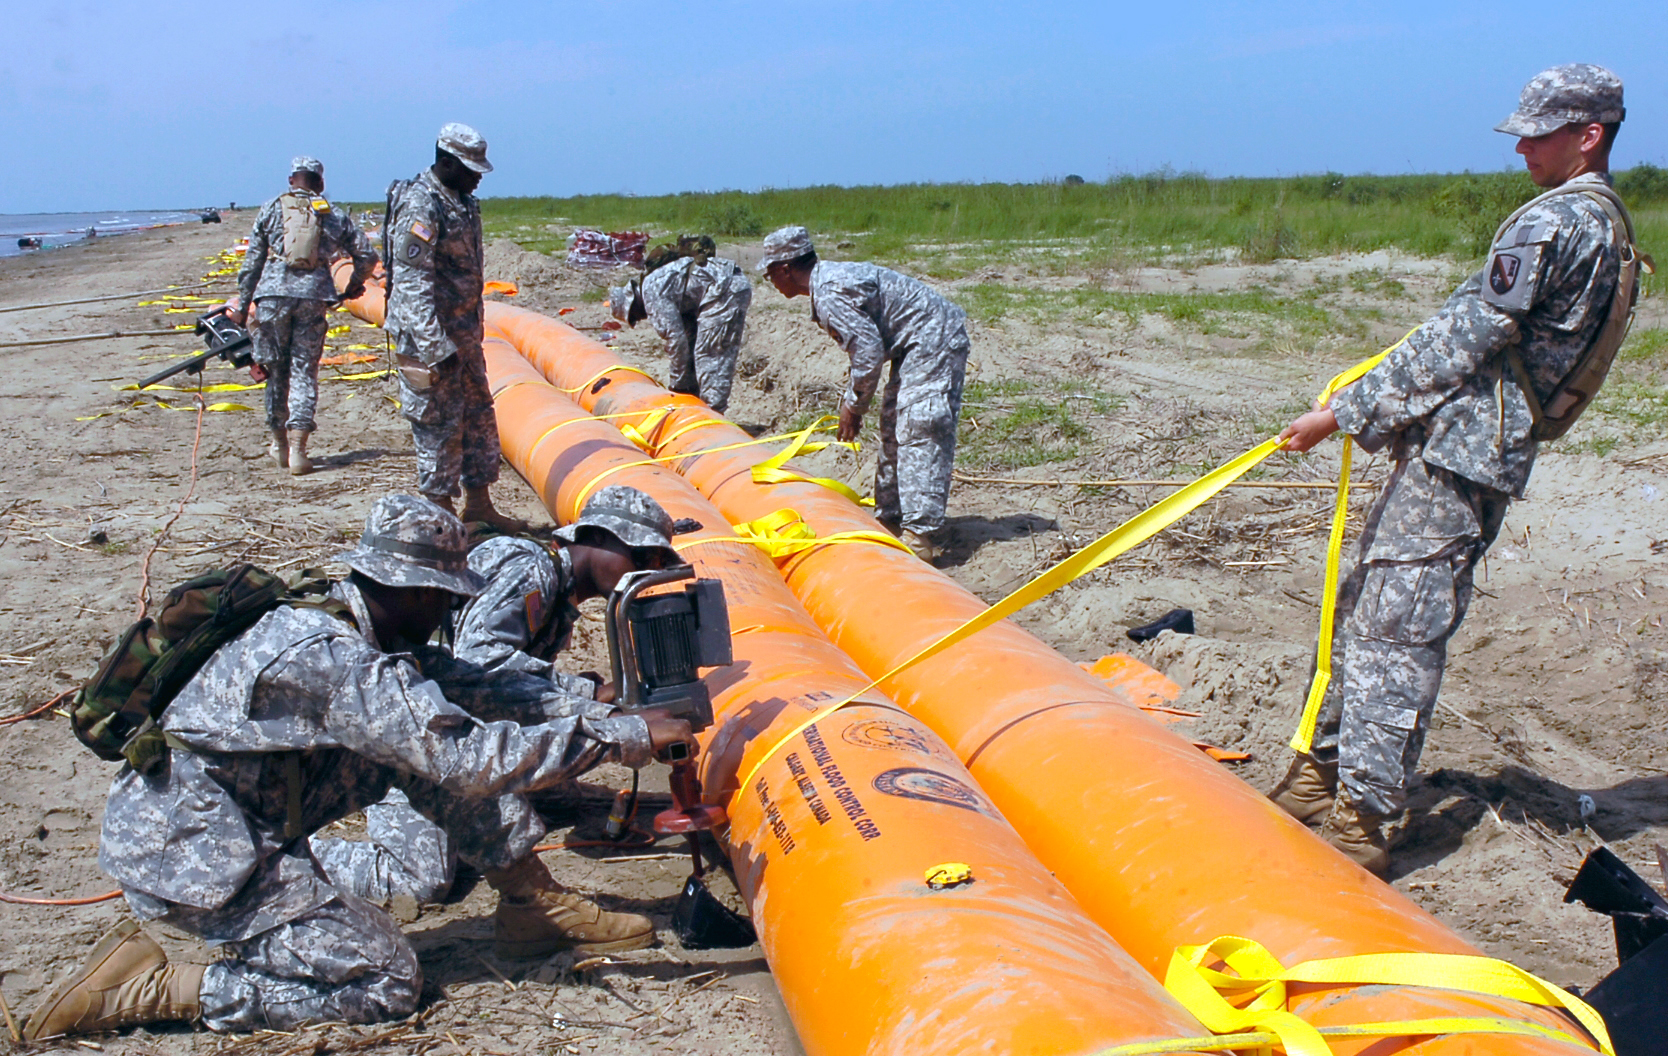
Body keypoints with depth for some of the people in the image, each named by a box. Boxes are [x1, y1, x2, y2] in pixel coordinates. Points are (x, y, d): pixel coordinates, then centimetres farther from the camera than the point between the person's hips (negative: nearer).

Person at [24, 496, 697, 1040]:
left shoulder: (350, 630, 4)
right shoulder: (334, 660, -27)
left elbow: (466, 684, 8)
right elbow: (468, 761, -32)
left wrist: (598, 714, 0)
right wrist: (627, 737, -28)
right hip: (191, 851, -10)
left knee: (427, 736, 2)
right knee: (385, 985, -8)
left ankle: (534, 906, 7)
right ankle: (145, 988, -4)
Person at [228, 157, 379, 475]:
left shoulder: (271, 210, 11)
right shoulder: (335, 215, 13)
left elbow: (252, 263, 9)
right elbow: (367, 256, 11)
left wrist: (242, 307, 12)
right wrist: (354, 284, 29)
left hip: (274, 293, 0)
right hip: (314, 294, 0)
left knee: (275, 370, 12)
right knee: (304, 370, 3)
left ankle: (280, 445, 22)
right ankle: (297, 450, -6)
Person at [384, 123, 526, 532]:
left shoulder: (461, 202, 11)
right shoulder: (420, 207, -18)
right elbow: (412, 284, -22)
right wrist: (437, 347, -25)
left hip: (464, 332, 9)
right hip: (432, 337, -9)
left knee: (479, 416, 15)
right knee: (439, 424, -1)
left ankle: (479, 503, 26)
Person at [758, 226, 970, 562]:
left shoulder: (829, 294, -20)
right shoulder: (831, 276, 13)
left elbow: (869, 350, -23)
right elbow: (865, 342, 22)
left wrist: (854, 406, -10)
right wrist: (851, 400, 20)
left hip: (933, 341, -11)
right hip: (915, 346, 11)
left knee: (919, 434, -15)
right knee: (894, 429, 14)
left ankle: (921, 535, -18)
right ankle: (890, 516, 22)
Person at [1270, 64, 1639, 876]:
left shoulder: (1551, 223, -13)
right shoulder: (1609, 229, 19)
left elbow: (1460, 342, -17)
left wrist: (1343, 414, -13)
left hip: (1454, 452, -10)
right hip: (1492, 452, 10)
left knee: (1392, 634, -9)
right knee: (1365, 609, 15)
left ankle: (1360, 826, -4)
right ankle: (1321, 777, 23)